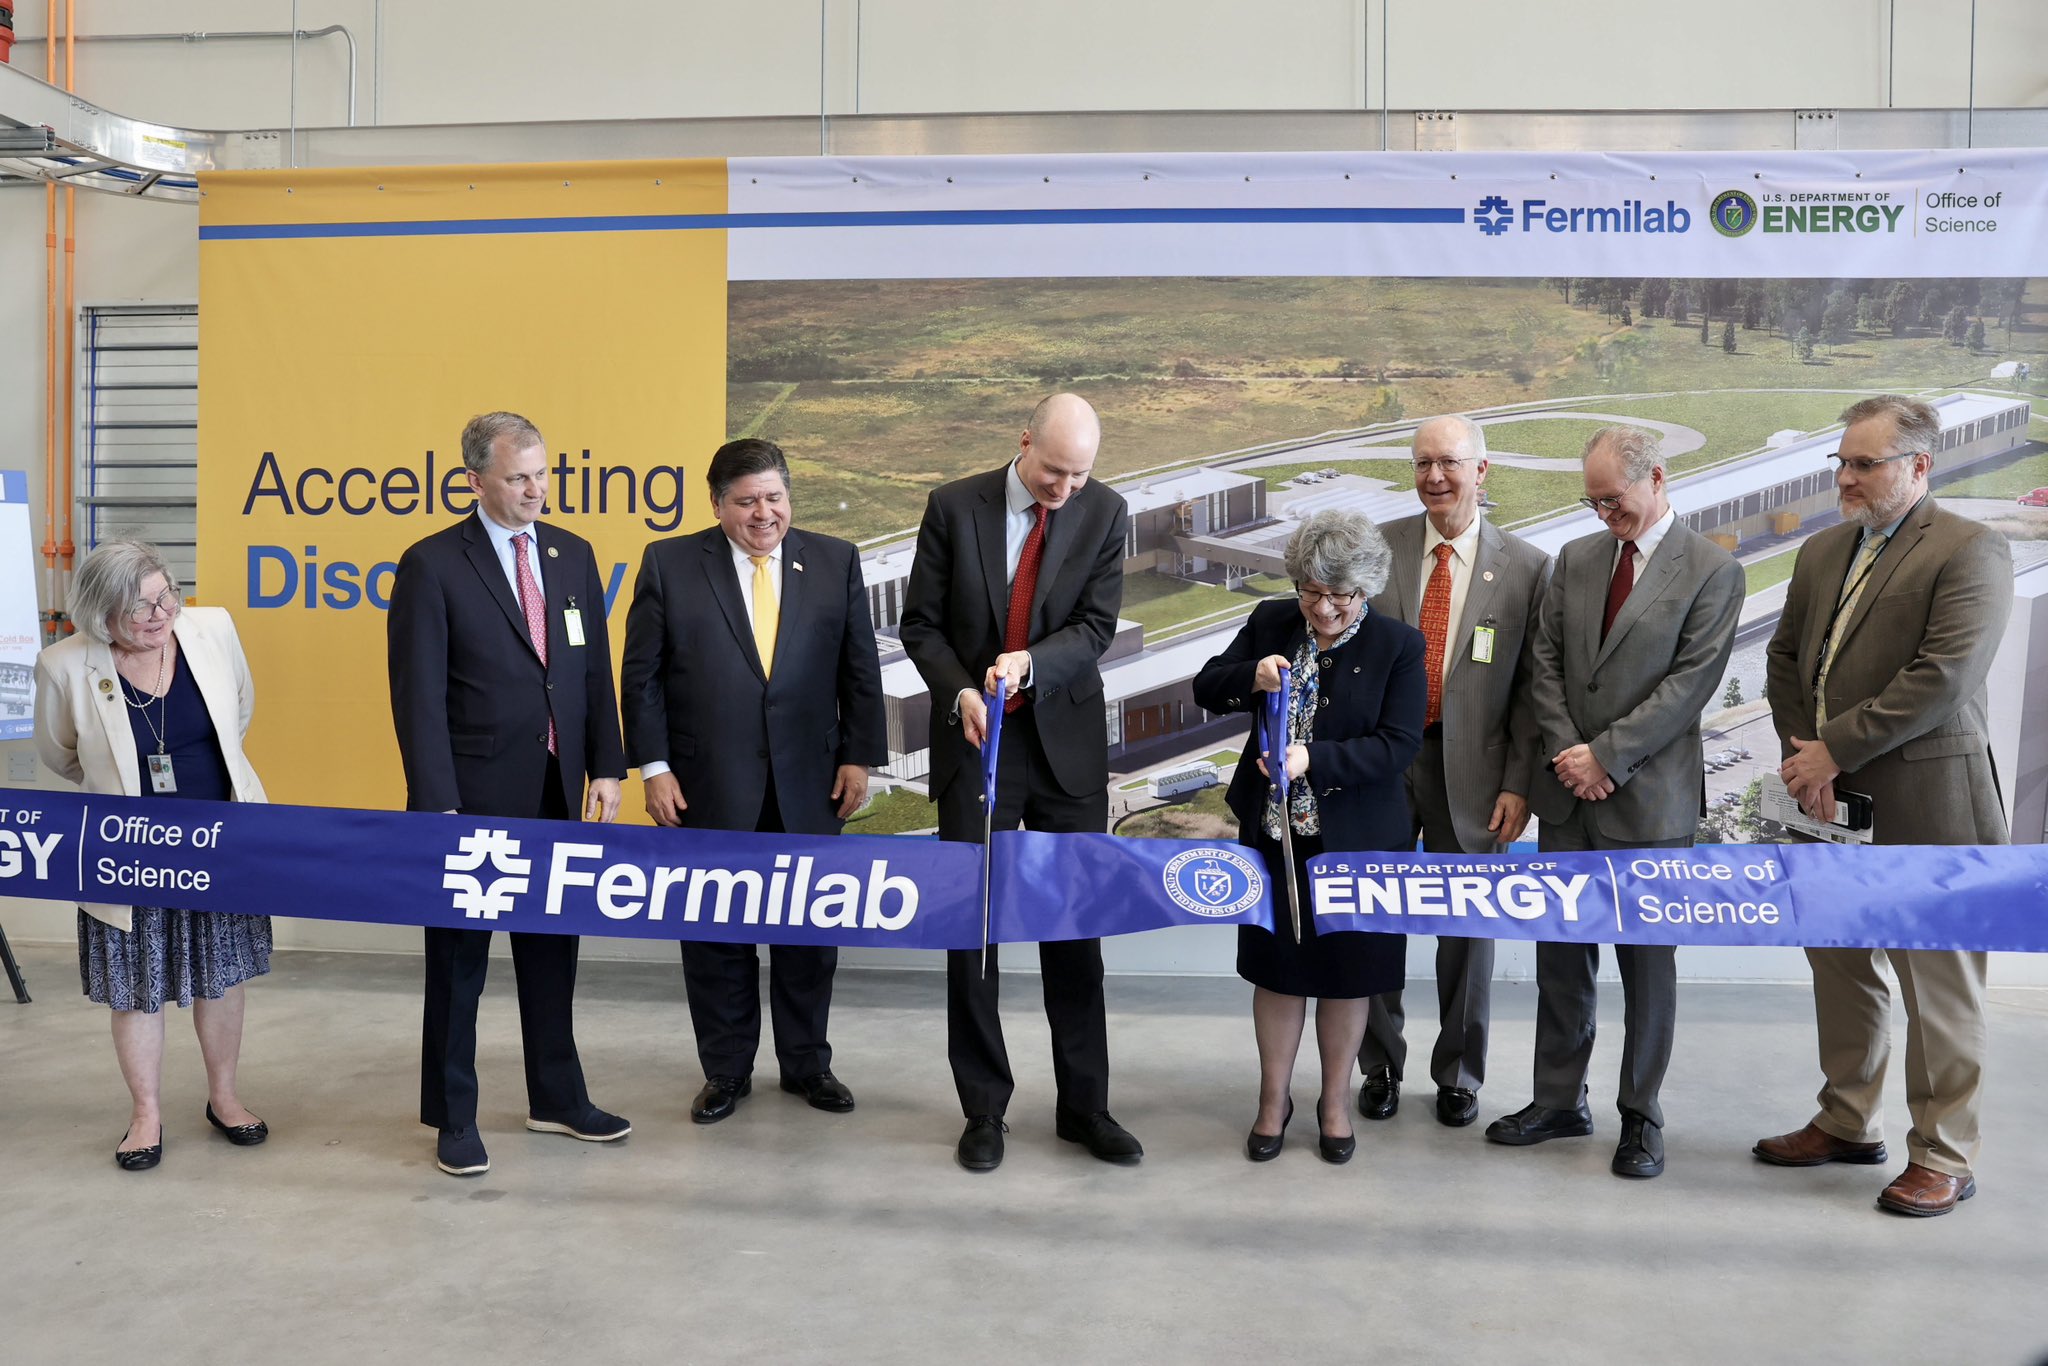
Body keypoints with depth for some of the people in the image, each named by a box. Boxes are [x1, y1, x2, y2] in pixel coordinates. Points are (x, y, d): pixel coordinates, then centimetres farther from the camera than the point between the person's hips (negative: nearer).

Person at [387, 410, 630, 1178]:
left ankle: (556, 1098, 31)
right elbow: (419, 696, -12)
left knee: (553, 950, 16)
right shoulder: (432, 565, -9)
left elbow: (595, 674, 9)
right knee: (459, 959, 8)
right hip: (474, 798, -5)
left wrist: (606, 769, 2)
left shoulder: (573, 557, 7)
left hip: (558, 795, 5)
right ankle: (452, 1117, 22)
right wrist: (436, 805, -16)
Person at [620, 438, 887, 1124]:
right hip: (708, 785, -1)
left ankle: (807, 1063, 28)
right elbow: (641, 675, -1)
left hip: (809, 784, 1)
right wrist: (654, 767, -6)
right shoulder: (669, 564, -1)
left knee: (809, 928, 10)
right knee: (715, 932, 9)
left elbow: (860, 670, 5)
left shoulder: (835, 562, 3)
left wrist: (858, 757, 1)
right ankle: (725, 1070, 25)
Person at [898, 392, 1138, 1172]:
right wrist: (961, 693, -18)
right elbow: (920, 624, -1)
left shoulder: (1105, 513, -3)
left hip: (1068, 743, 1)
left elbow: (1096, 627, -8)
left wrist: (1029, 662, -26)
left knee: (1075, 928, 6)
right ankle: (984, 1109, 18)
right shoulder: (954, 507, -5)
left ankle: (1083, 1106, 20)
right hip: (975, 742, 0)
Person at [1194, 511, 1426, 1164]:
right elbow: (1206, 688, 4)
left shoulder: (1398, 645, -8)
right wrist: (1251, 676, -18)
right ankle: (1274, 1099, 30)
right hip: (1273, 833, 2)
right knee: (1277, 966, 12)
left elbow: (1397, 745, -14)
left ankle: (1335, 1100, 31)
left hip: (1355, 839, -2)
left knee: (1346, 971, 11)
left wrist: (1315, 760, -27)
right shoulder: (1270, 622, 1)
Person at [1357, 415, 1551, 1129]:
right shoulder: (1378, 547, -1)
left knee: (1468, 929, 12)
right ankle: (1380, 1066, 31)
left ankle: (1458, 1075, 32)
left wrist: (1518, 783, -8)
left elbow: (1531, 687, -2)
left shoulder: (1526, 567, -3)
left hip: (1469, 767, -1)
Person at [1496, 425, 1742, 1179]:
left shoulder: (1712, 571, -6)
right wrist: (1568, 751, -7)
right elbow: (1546, 661, 7)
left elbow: (1691, 683, -12)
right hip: (1569, 790, 5)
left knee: (1648, 962, 7)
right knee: (1560, 954, 10)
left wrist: (1606, 755, -15)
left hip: (1649, 798, -4)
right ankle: (1559, 1101, 23)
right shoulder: (1576, 558, 10)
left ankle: (1641, 1116, 21)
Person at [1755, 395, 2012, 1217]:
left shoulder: (1970, 552, -9)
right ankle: (1848, 1123, 31)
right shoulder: (1822, 554, 14)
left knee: (1938, 985, 2)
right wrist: (1801, 756, -1)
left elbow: (1942, 679, -19)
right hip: (1834, 803, 7)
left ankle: (1944, 1157, 15)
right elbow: (1784, 658, 13)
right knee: (1840, 966, 15)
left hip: (1923, 805, -7)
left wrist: (1833, 749, -17)